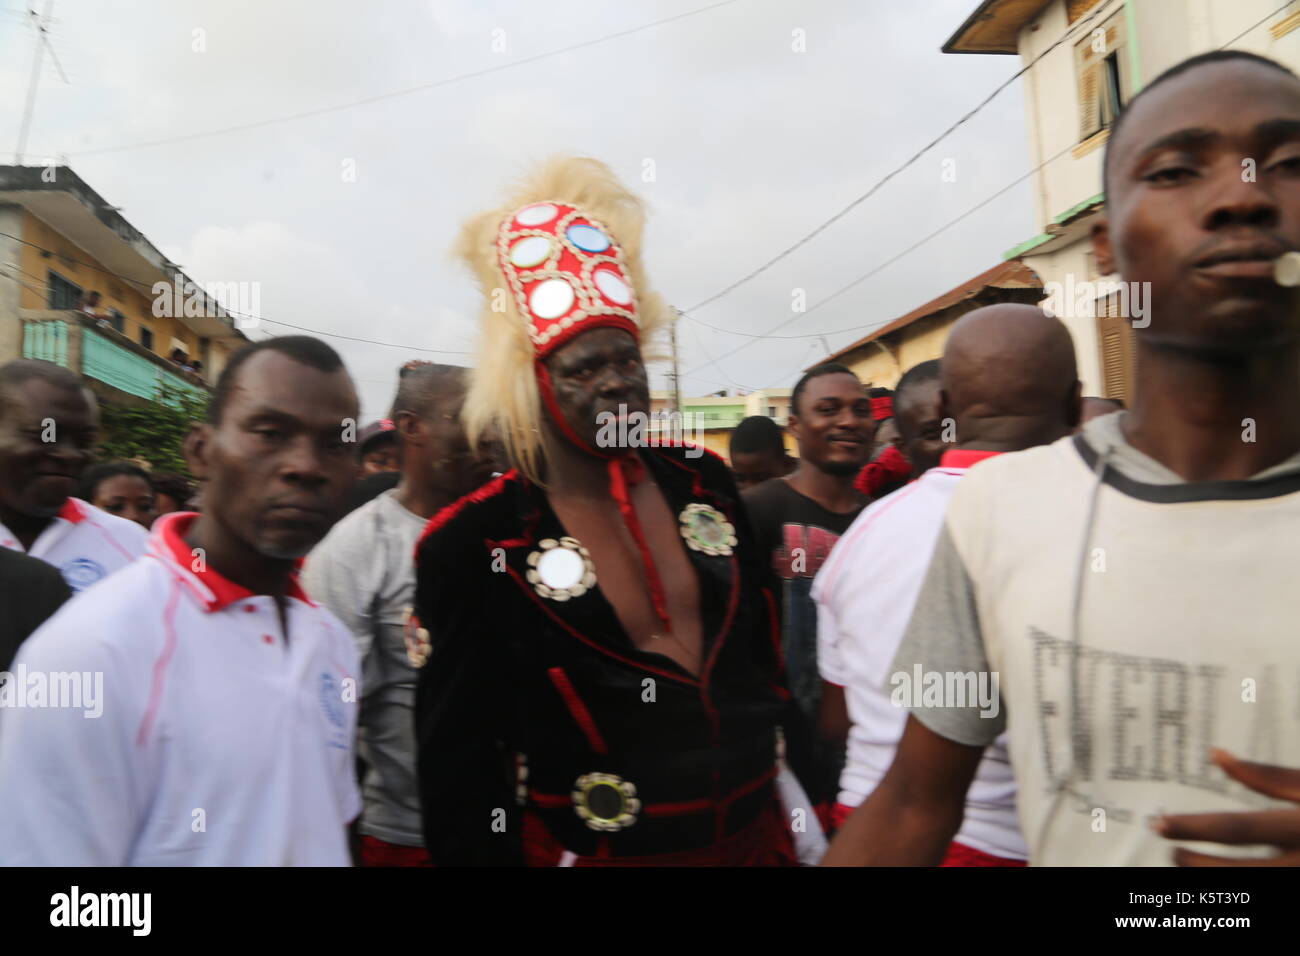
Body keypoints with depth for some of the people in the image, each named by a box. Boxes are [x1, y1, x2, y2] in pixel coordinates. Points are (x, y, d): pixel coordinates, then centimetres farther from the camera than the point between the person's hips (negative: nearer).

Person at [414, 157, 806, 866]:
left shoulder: (701, 481, -1)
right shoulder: (474, 545, -15)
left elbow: (762, 645, 8)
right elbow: (460, 766, -11)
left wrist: (793, 806, 11)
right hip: (596, 850, -4)